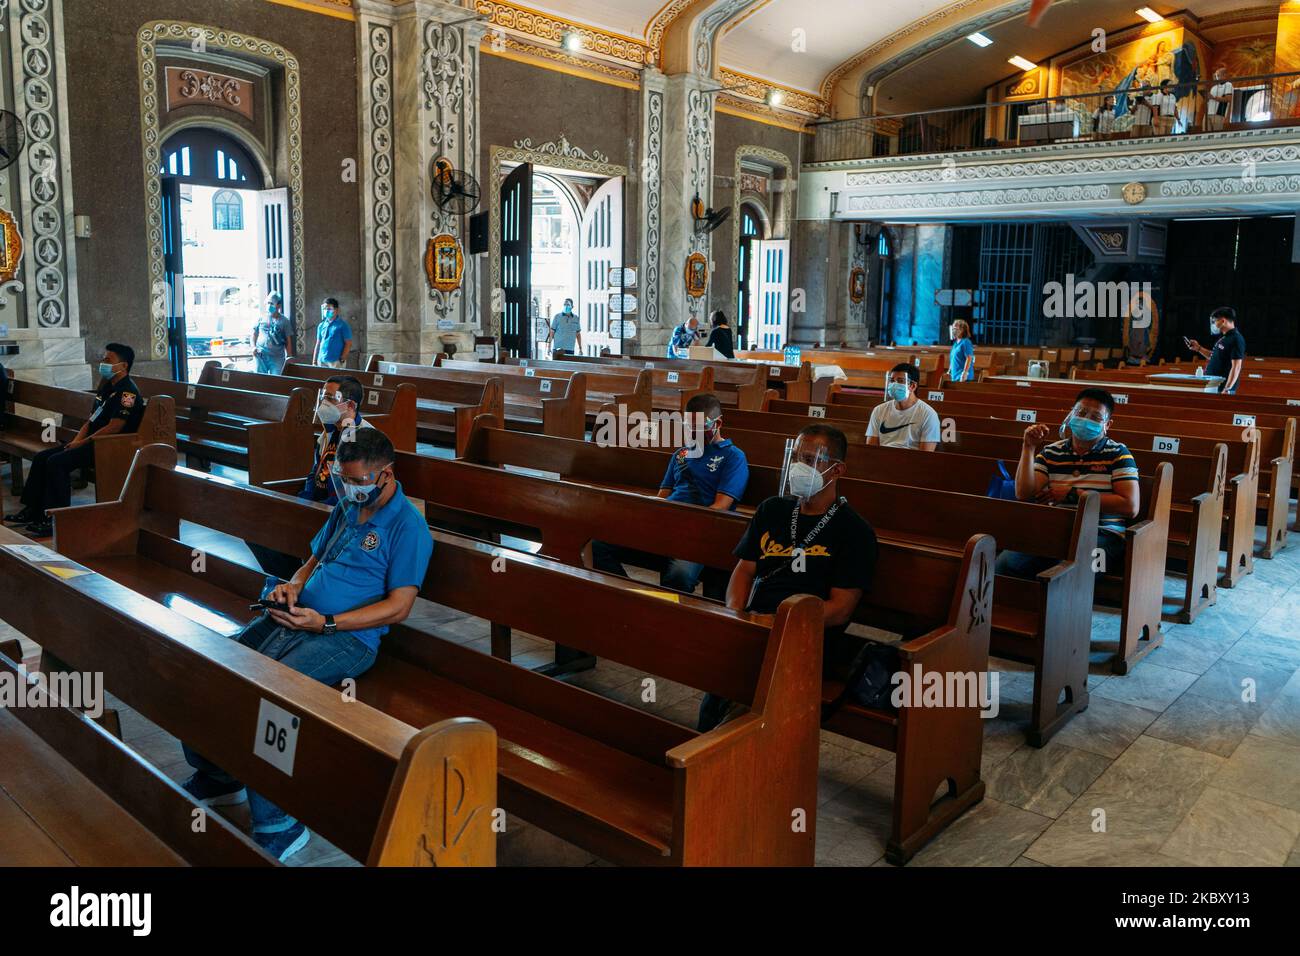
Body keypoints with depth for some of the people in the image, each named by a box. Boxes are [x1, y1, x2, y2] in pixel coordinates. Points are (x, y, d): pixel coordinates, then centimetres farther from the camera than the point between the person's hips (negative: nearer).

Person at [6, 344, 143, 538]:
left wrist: (82, 442, -15)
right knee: (41, 457, 5)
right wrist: (75, 441, 4)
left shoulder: (127, 391, -15)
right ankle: (32, 510, 10)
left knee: (57, 462, -23)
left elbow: (114, 427, -22)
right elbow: (91, 419, 19)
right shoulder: (107, 387, 17)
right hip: (93, 442, 10)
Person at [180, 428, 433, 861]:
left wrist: (325, 623, -19)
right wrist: (293, 585, 3)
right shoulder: (346, 509, 17)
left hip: (348, 637, -8)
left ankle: (277, 826, -13)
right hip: (294, 618, 8)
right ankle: (215, 777, 20)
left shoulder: (407, 526, -9)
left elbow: (398, 607, -13)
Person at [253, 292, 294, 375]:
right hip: (261, 356, 2)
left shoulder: (284, 321, 5)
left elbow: (288, 341, 6)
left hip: (277, 357, -2)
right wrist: (253, 347, -1)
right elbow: (254, 335, 18)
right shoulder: (261, 319, 10)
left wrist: (289, 358, 1)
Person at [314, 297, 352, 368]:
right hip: (321, 361, 5)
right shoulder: (321, 326, 14)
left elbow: (348, 344, -6)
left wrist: (342, 359, -13)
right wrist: (314, 361, 12)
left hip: (336, 361, -5)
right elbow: (318, 344, 18)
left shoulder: (343, 325, -2)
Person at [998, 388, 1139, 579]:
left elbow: (1131, 507, -5)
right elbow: (1024, 494, 4)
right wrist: (1028, 448, -3)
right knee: (1005, 564, -27)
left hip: (1102, 534, -2)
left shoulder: (1117, 453, 7)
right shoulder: (1050, 452, 15)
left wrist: (1073, 494, -6)